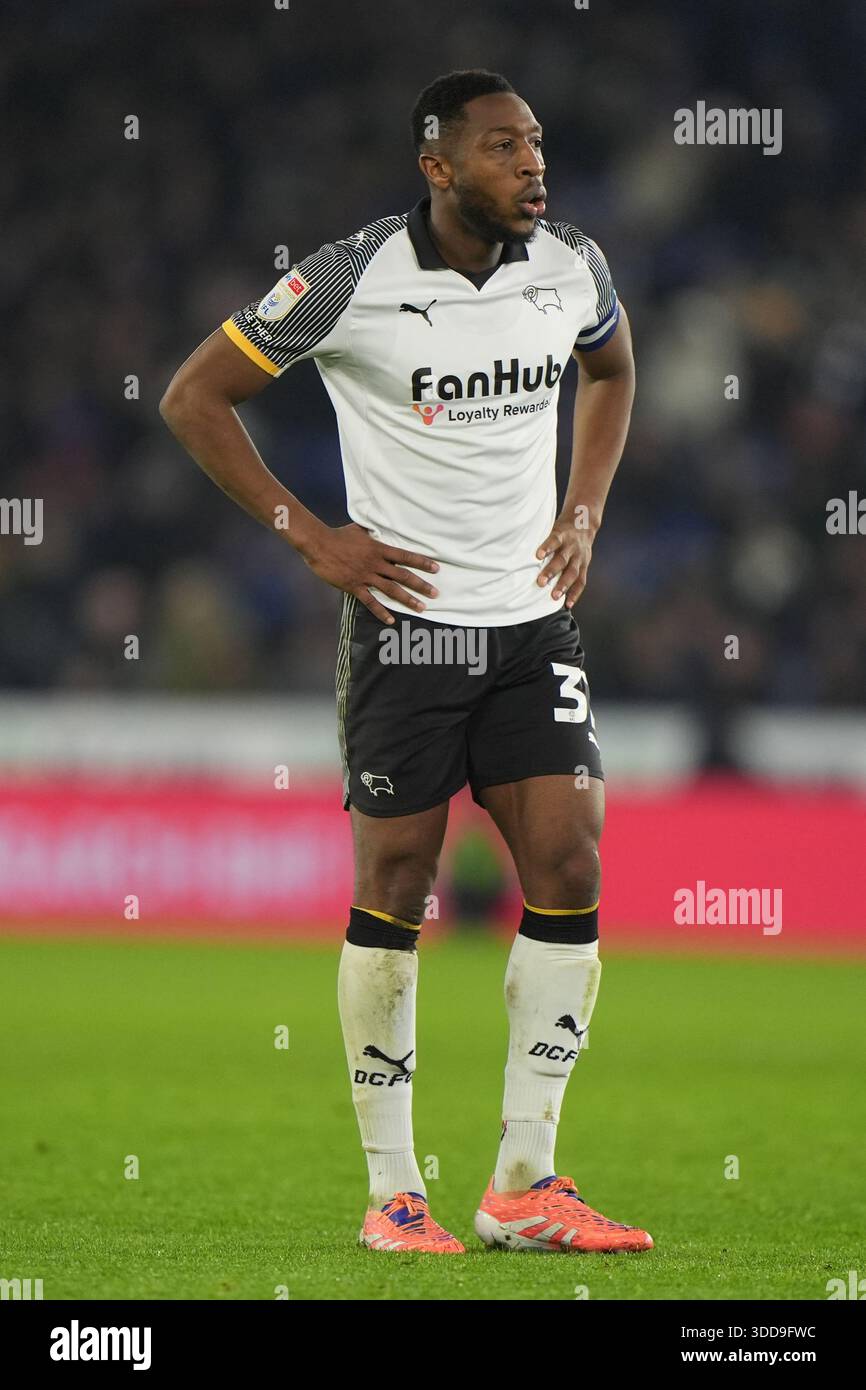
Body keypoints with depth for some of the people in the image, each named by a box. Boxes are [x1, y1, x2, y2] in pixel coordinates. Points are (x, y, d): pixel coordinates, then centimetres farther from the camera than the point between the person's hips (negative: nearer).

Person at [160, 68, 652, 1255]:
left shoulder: (573, 268, 2)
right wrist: (311, 535, -7)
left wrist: (584, 509, 12)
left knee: (569, 870, -6)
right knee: (394, 890, -1)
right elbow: (194, 398, -4)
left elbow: (612, 367, 26)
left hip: (534, 620, 4)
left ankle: (524, 1184, 2)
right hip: (407, 624, -4)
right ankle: (393, 1190, 10)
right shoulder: (354, 279, -12)